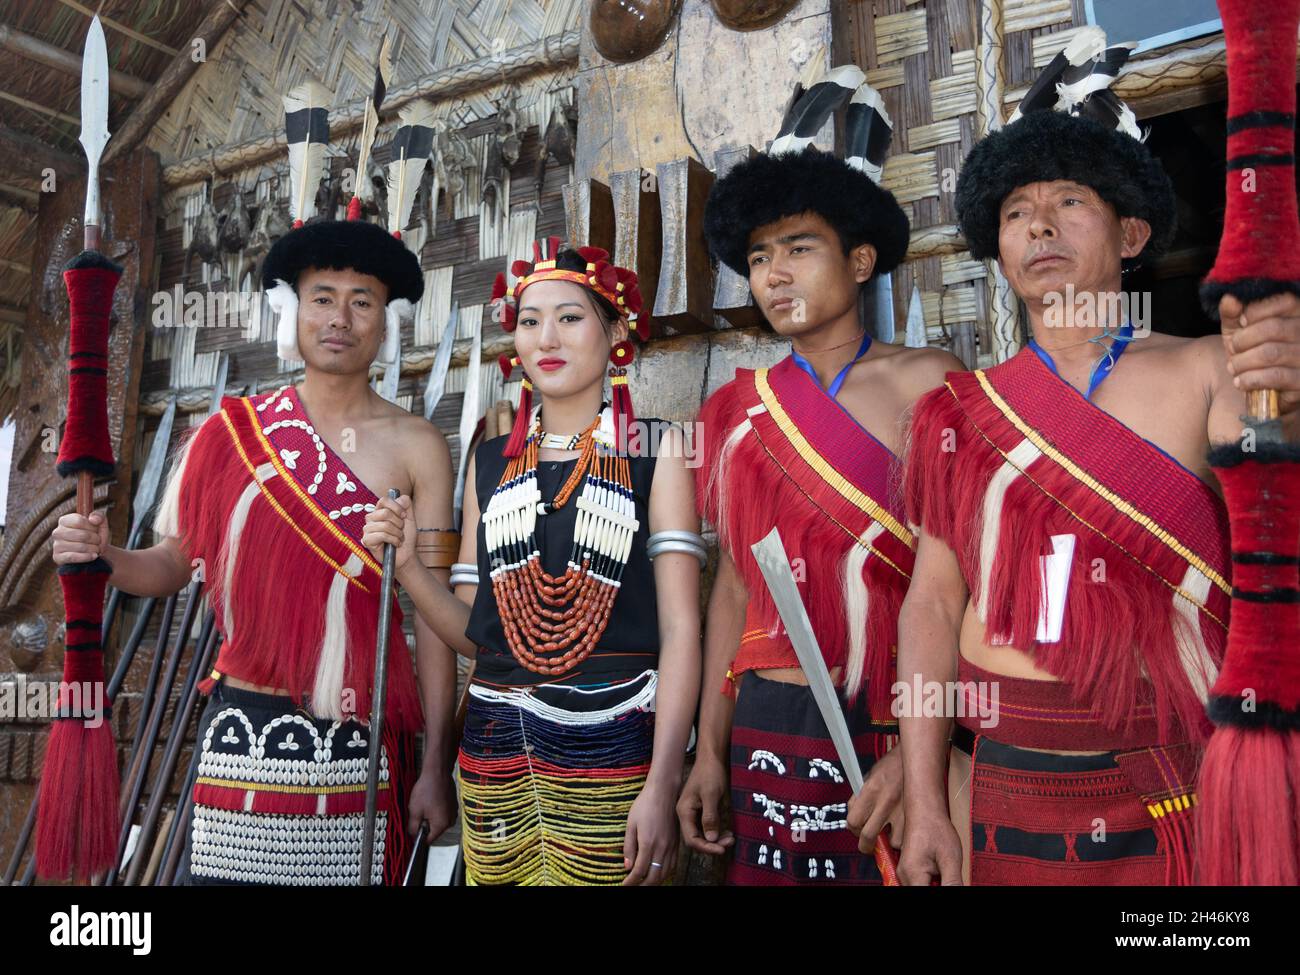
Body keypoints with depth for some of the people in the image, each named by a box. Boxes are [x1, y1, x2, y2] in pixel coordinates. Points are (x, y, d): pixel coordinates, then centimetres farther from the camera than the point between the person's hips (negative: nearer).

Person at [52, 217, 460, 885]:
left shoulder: (416, 448, -1)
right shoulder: (234, 432, 4)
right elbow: (173, 564, 10)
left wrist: (436, 767, -3)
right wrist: (105, 556, -12)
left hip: (360, 744, -1)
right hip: (243, 734, 1)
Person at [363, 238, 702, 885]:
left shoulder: (655, 451, -1)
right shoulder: (491, 463, 11)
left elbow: (680, 629, -9)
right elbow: (473, 631, 11)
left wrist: (662, 786, -17)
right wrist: (407, 564, -6)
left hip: (609, 736, -3)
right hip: (495, 741, 4)